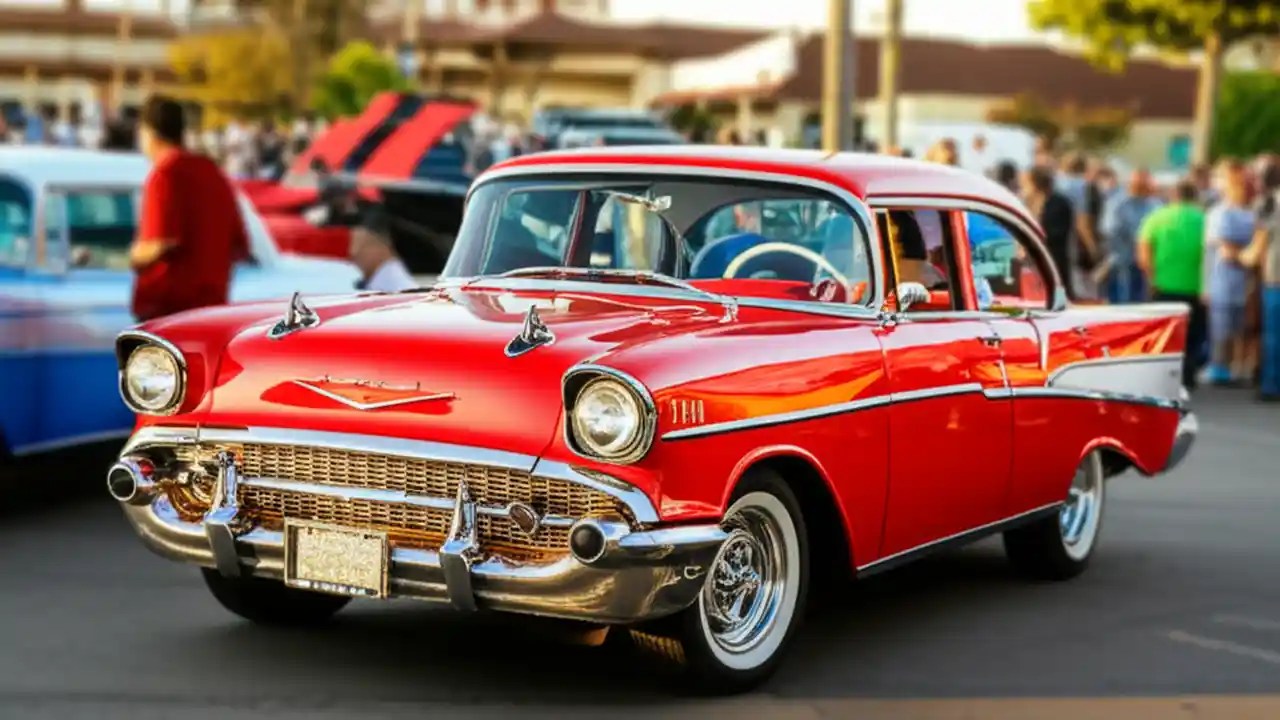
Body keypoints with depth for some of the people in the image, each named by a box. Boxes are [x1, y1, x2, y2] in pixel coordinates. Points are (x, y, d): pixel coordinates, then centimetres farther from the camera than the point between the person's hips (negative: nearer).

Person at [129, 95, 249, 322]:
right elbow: (240, 247, 16)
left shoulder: (166, 173, -10)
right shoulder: (213, 173, 14)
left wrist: (135, 256, 0)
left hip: (166, 305, -7)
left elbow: (164, 244, -19)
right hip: (211, 305, 8)